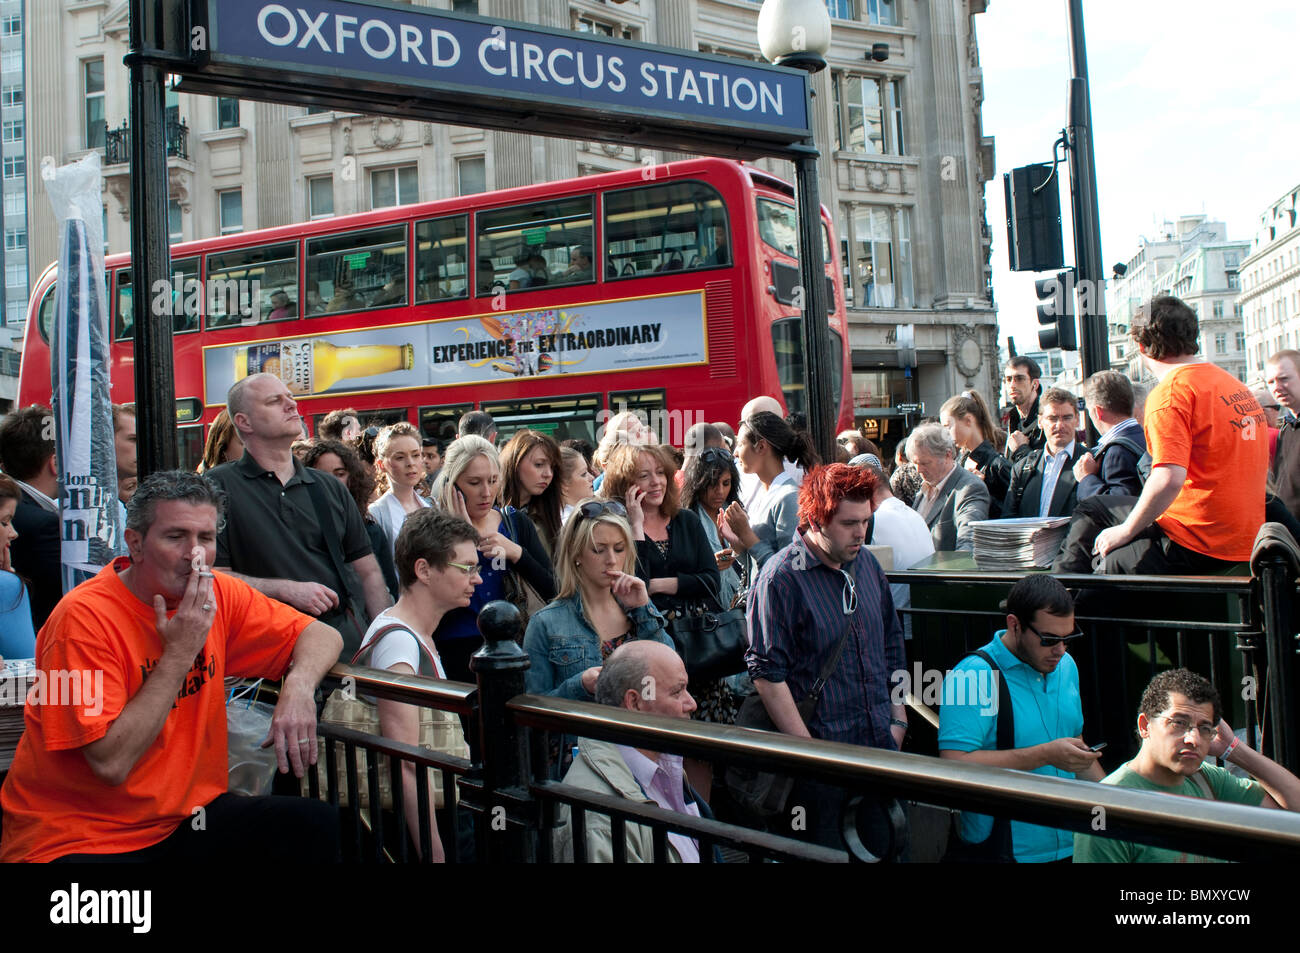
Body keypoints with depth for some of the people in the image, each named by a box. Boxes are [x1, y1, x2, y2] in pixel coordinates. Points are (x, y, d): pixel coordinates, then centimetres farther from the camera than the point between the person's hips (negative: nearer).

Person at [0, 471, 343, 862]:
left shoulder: (218, 594, -2)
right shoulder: (83, 617, -18)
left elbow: (321, 635, 5)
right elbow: (112, 763, -22)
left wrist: (298, 685, -16)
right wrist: (180, 653, -22)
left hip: (189, 815, 5)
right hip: (82, 838, -5)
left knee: (319, 824, -16)